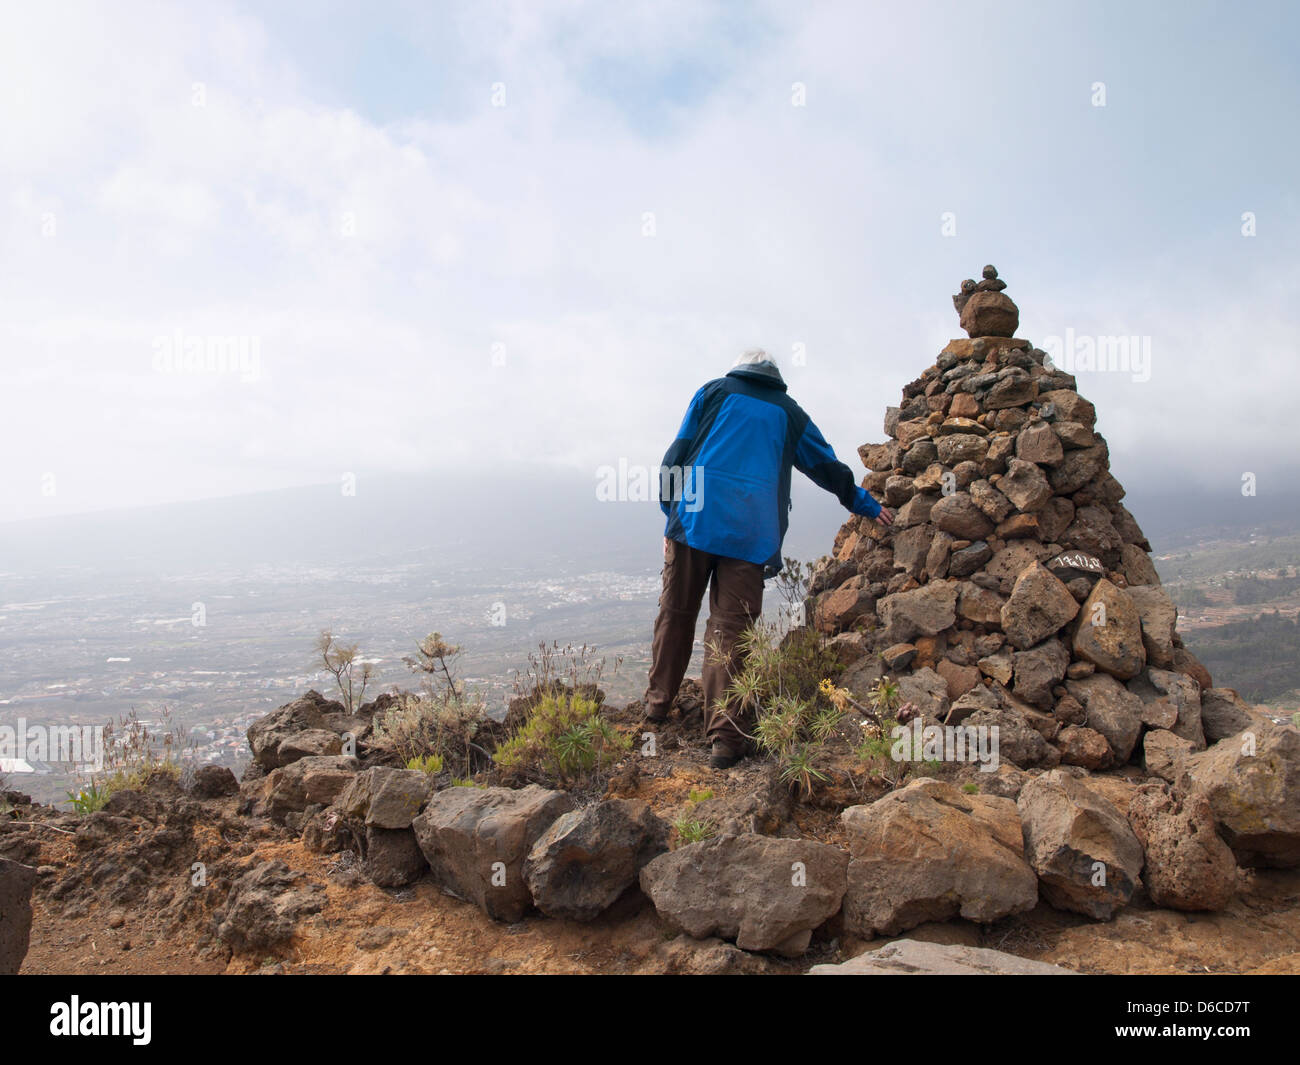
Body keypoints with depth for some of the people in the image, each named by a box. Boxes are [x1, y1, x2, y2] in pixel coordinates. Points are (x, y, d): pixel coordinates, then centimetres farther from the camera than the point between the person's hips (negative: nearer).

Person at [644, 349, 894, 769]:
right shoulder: (789, 412, 20)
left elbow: (677, 453, 9)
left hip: (695, 516, 0)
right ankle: (725, 735, -5)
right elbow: (830, 468, 27)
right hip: (751, 531, 0)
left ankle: (658, 701, 24)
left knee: (676, 613, 14)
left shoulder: (714, 391, 17)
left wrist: (670, 510, 13)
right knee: (731, 629, -2)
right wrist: (870, 507, 40)